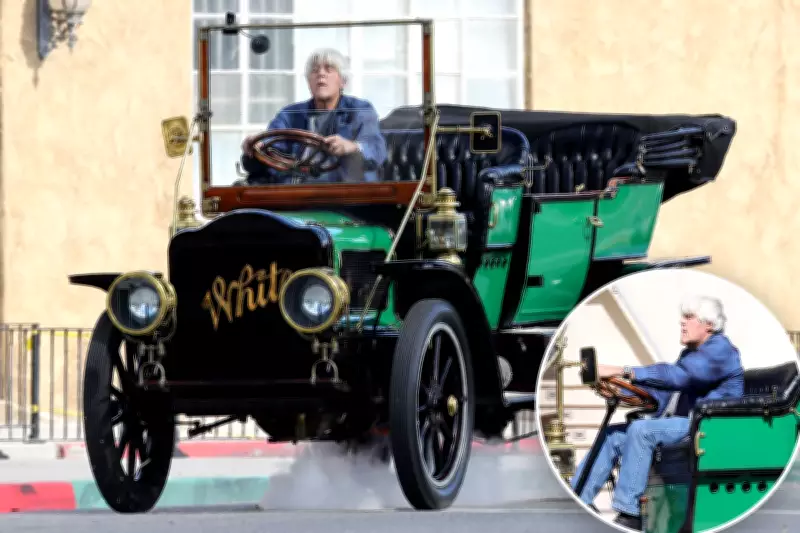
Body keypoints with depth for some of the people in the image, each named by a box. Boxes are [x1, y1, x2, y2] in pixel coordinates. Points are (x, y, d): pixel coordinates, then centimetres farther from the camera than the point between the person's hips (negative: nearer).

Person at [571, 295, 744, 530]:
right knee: (613, 434, 0)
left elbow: (677, 375, -26)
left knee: (641, 430, -30)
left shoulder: (720, 350, -11)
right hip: (681, 424, 10)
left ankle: (629, 514, -32)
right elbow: (662, 394, 18)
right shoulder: (690, 353, 22)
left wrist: (623, 371, -31)